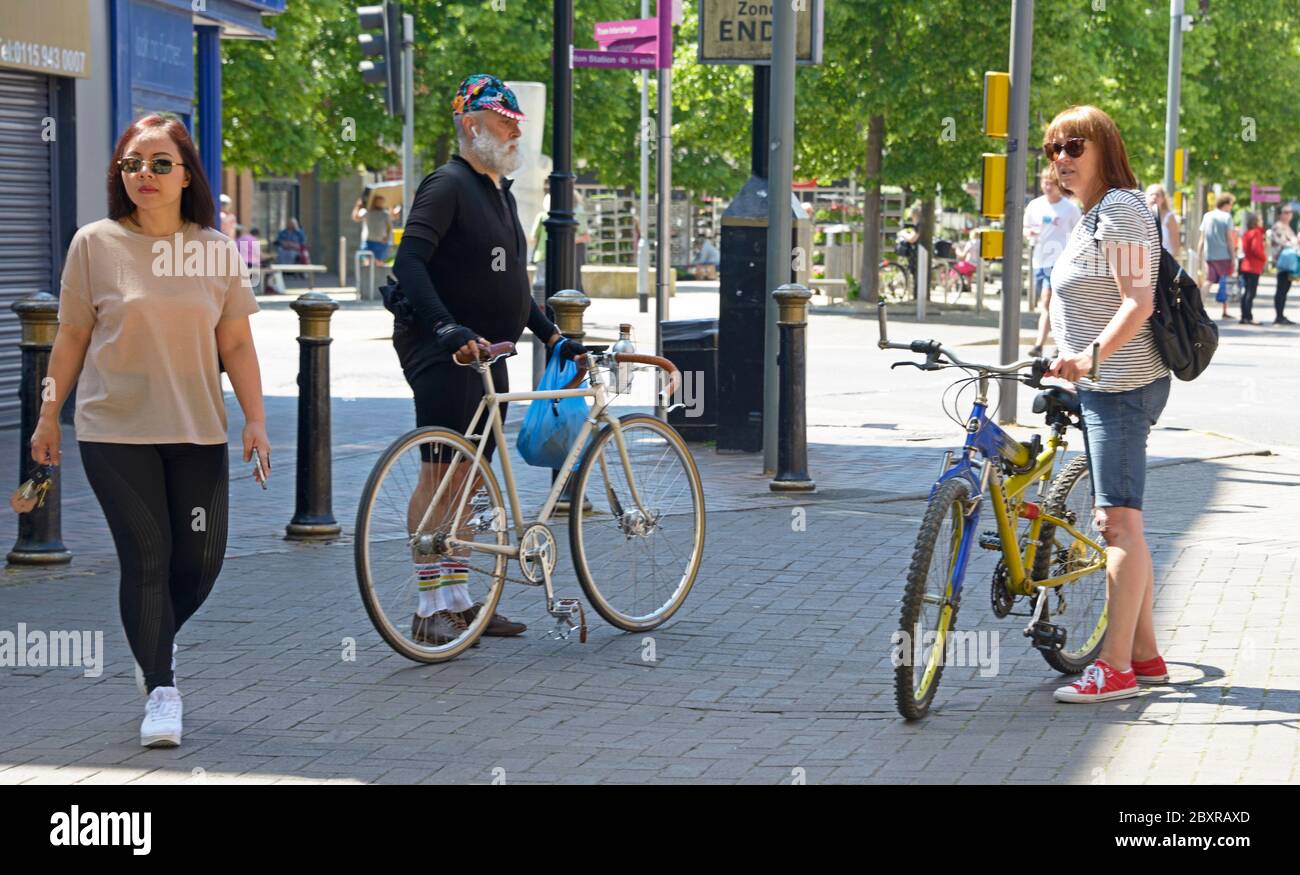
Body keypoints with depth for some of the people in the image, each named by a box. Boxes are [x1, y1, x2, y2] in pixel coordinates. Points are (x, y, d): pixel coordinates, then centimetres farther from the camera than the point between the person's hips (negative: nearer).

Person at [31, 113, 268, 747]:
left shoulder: (216, 249, 3)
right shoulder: (95, 244, -2)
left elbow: (236, 344, 5)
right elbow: (72, 337, 5)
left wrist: (255, 420, -1)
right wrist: (49, 417, 8)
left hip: (197, 433, 2)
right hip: (115, 432, -2)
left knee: (200, 560, 2)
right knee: (145, 559, -5)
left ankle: (156, 641, 33)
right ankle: (160, 690, 7)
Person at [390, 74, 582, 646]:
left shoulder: (500, 194, 19)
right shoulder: (449, 185, -11)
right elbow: (409, 263, -22)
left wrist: (552, 336, 21)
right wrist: (446, 328, -33)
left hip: (487, 356, 9)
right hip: (442, 355, -9)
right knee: (439, 472, -10)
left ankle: (458, 599, 18)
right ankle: (431, 608, -8)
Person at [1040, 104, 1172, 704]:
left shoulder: (1120, 210, -13)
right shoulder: (1094, 215, 18)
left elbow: (1137, 302, -23)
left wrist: (1091, 354, -36)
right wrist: (1078, 361, 32)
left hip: (1120, 386, -11)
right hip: (1104, 386, 11)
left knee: (1119, 523, -12)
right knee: (1118, 525, 13)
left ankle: (1116, 667, -13)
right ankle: (1144, 655, 20)